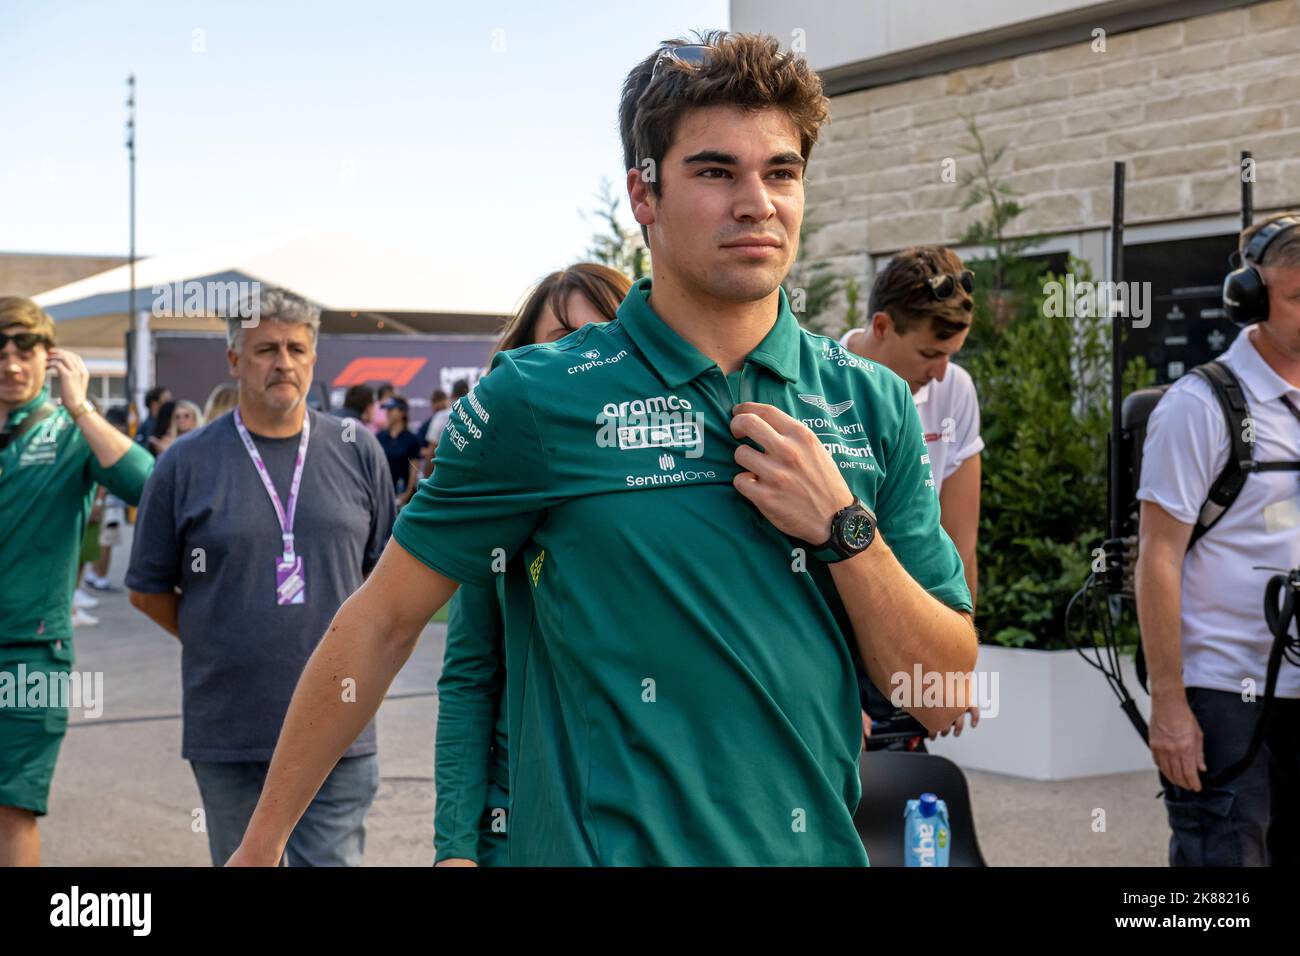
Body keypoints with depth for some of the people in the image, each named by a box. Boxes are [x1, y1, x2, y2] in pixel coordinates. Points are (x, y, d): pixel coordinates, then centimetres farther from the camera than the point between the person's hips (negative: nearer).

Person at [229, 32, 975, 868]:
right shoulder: (537, 398, -10)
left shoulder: (875, 406, 0)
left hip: (820, 845, 4)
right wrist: (262, 843, -4)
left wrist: (845, 529, -14)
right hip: (599, 845, -4)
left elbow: (945, 699, 0)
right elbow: (382, 621, -5)